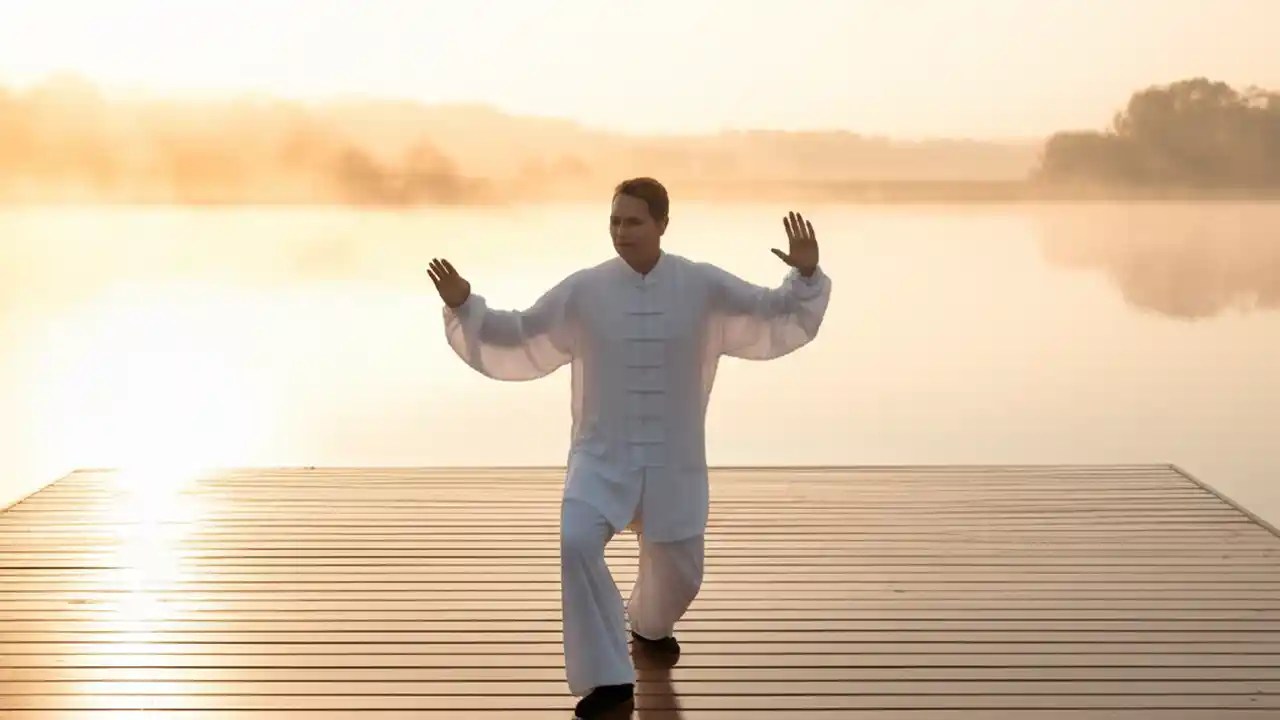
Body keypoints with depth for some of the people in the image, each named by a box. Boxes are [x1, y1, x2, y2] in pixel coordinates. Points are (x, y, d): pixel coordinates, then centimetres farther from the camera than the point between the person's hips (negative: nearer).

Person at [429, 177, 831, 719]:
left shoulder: (703, 286, -6)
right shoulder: (582, 291, -7)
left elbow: (776, 316, -2)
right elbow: (516, 339, -1)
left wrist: (806, 275, -19)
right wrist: (464, 306, -15)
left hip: (673, 462, 1)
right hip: (602, 457, -1)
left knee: (677, 575, 12)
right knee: (576, 544, -28)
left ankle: (648, 626, 52)